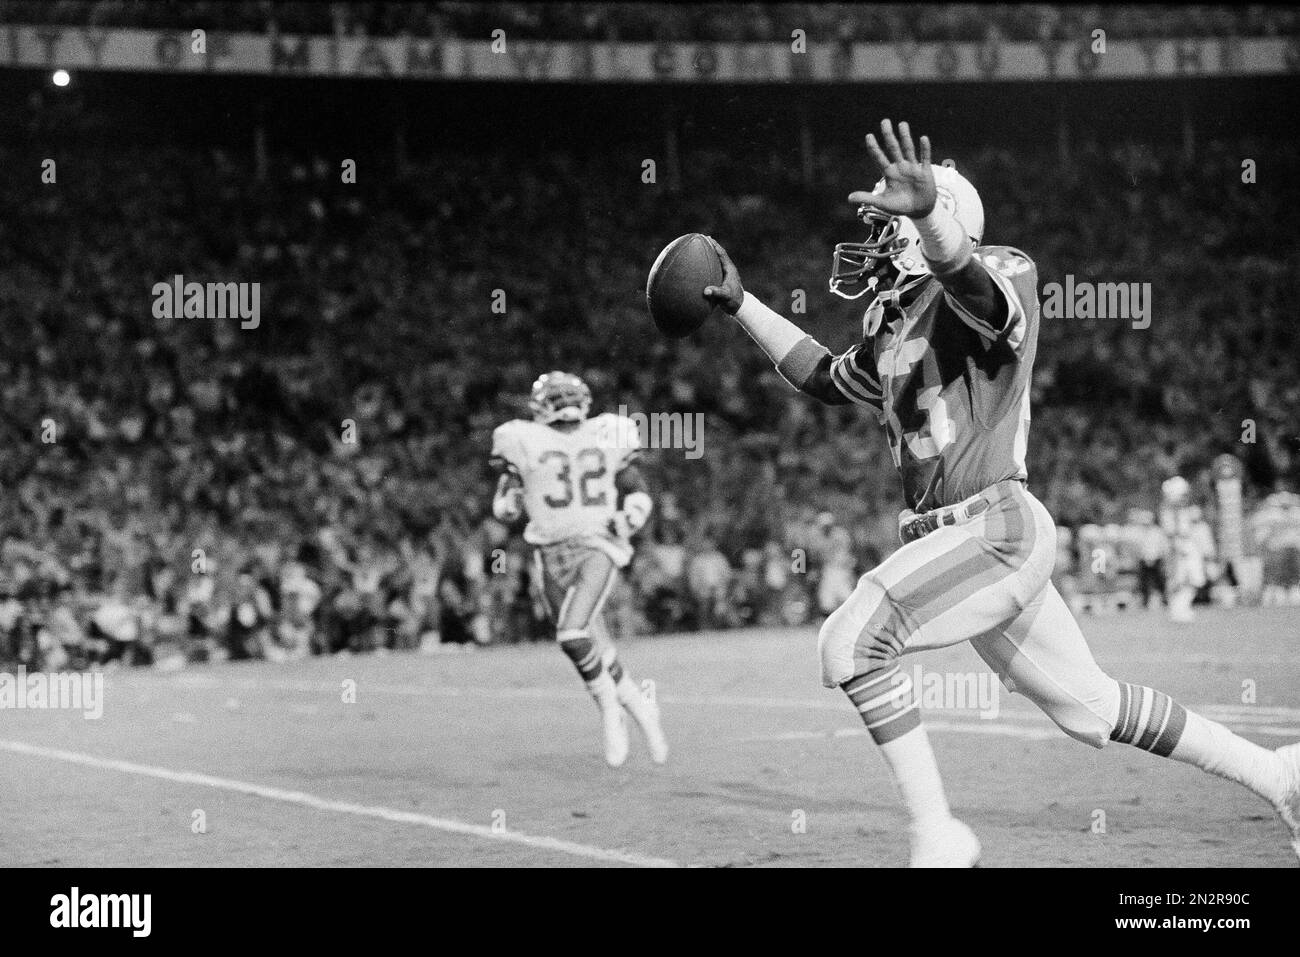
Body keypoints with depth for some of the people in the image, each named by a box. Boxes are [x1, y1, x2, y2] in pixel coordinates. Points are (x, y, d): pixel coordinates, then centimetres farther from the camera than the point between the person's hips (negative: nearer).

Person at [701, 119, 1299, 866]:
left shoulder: (999, 282, -10)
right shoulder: (896, 325, 17)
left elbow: (974, 282, -36)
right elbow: (827, 378, 33)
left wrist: (928, 211, -58)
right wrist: (742, 304, 29)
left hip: (997, 528, -9)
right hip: (949, 536, 9)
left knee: (855, 639, -22)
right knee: (1088, 705, 14)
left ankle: (939, 836, -16)